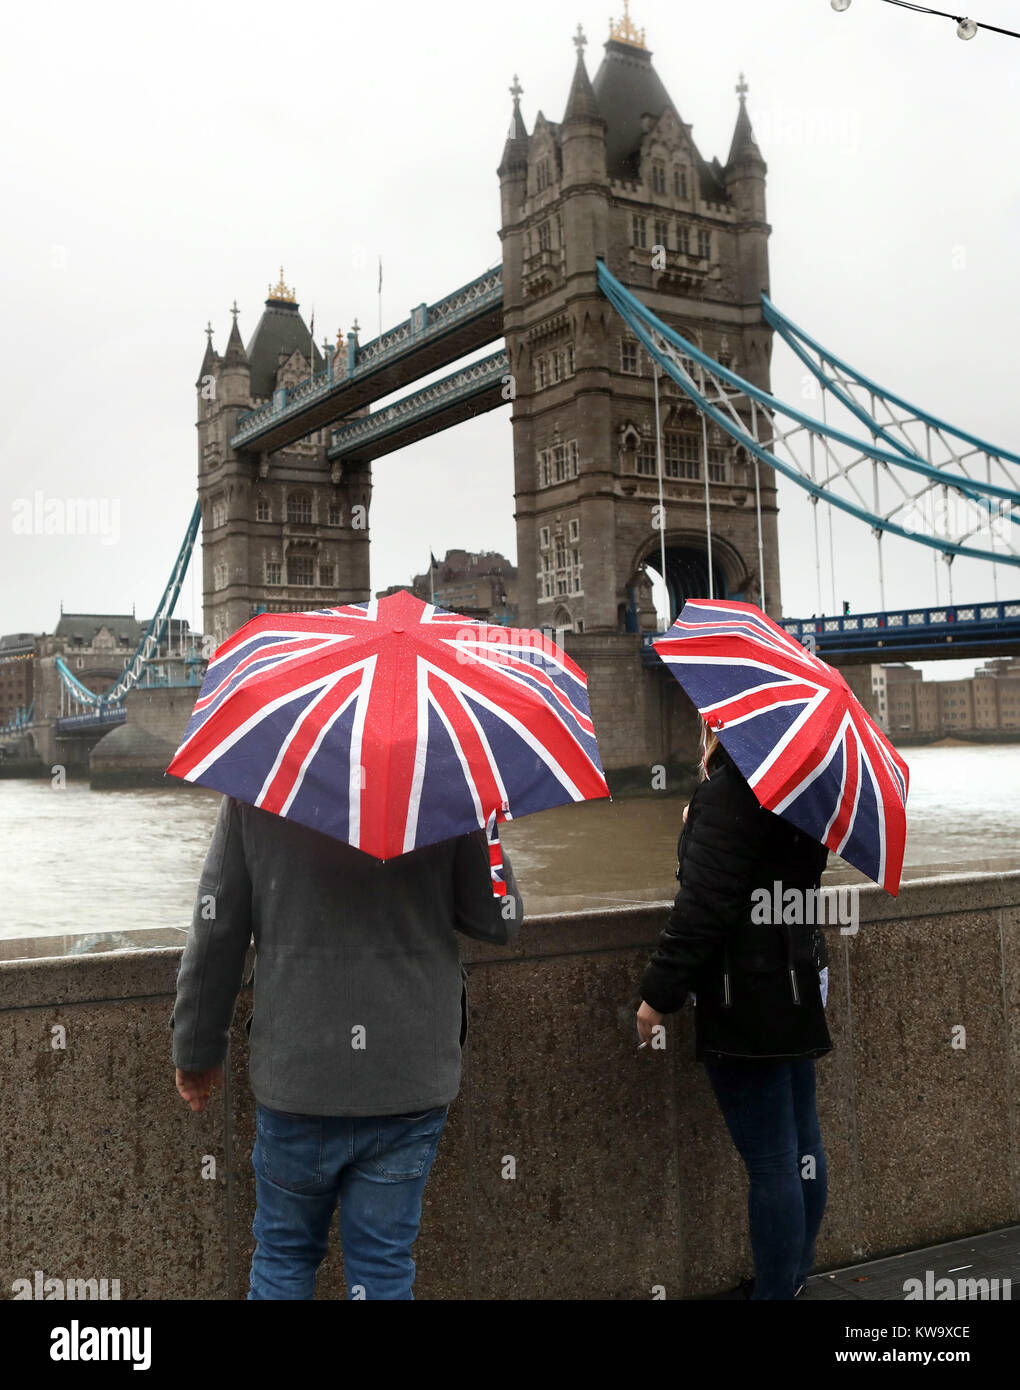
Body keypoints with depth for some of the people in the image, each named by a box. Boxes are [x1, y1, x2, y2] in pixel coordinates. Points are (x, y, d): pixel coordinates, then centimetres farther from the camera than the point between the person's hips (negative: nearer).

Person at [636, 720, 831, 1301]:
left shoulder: (730, 791, -17)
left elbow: (705, 904, -21)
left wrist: (660, 992, -15)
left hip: (746, 1001, -10)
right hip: (799, 986, 10)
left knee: (770, 1160, -2)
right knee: (802, 1144, 18)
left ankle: (775, 1289, 7)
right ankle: (795, 1277, 32)